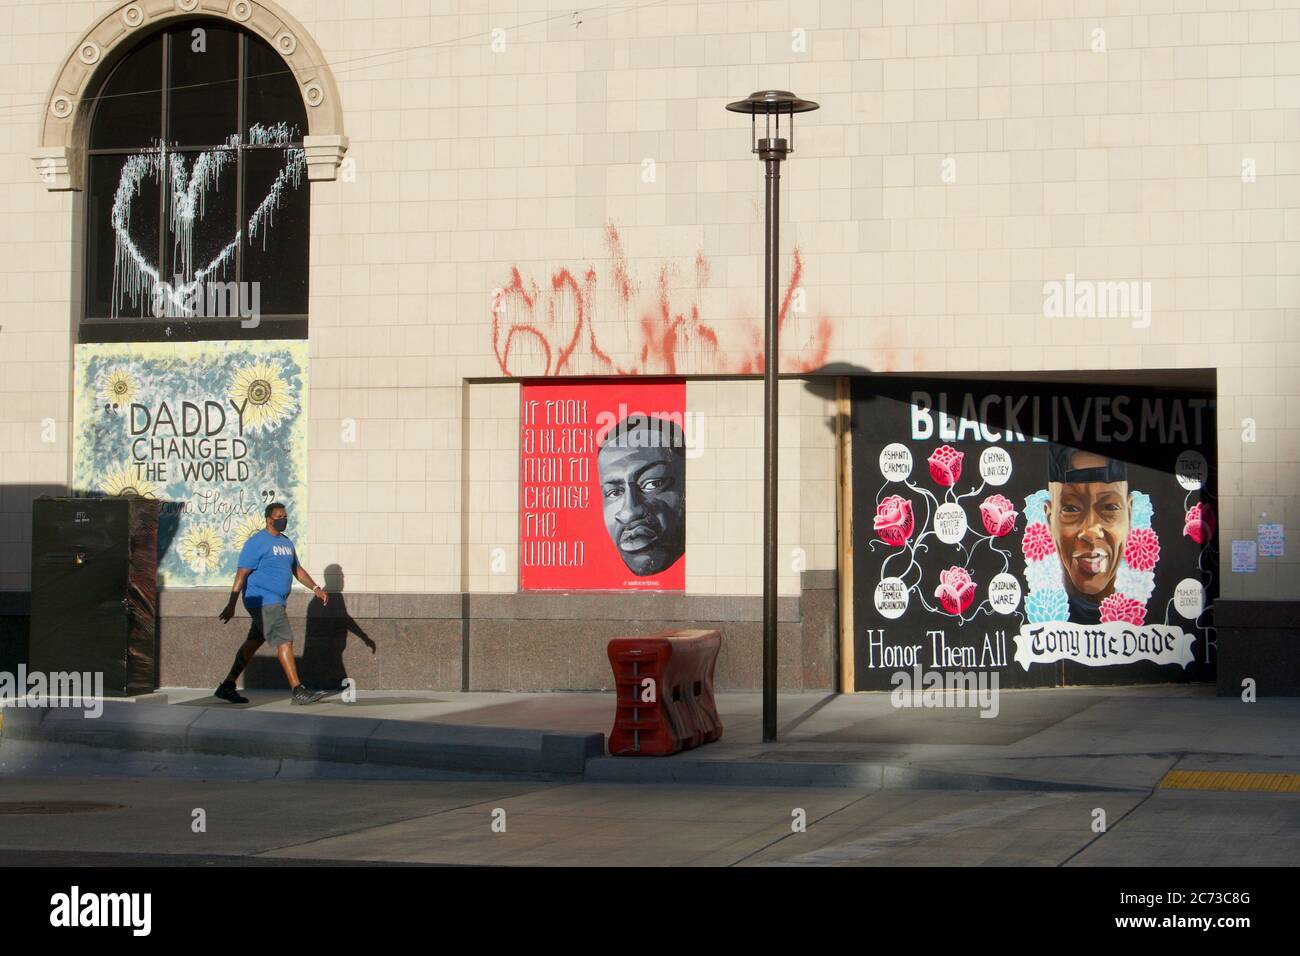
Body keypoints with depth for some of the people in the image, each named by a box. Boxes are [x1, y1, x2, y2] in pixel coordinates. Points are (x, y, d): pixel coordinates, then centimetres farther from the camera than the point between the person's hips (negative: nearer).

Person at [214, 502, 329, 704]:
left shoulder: (286, 542, 17)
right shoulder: (257, 542, -10)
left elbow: (297, 570, 25)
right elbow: (242, 574, -14)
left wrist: (315, 588, 11)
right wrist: (231, 605, -17)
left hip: (275, 602, 9)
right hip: (263, 601, -9)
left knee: (253, 643, 12)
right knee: (284, 642, -12)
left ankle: (227, 687, 18)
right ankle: (298, 692, -13)